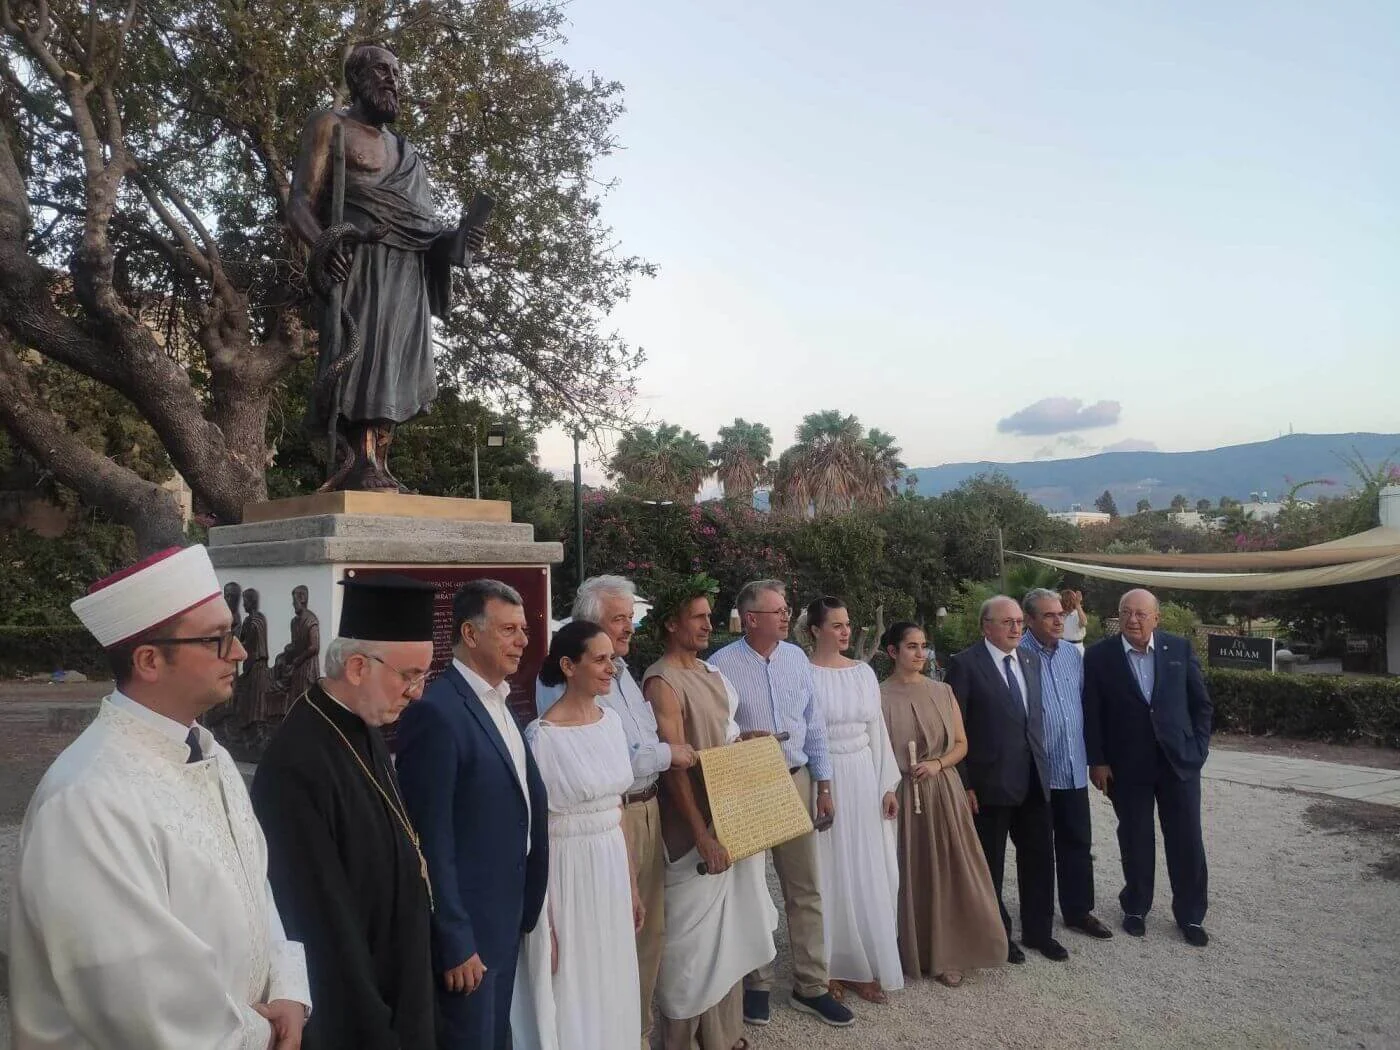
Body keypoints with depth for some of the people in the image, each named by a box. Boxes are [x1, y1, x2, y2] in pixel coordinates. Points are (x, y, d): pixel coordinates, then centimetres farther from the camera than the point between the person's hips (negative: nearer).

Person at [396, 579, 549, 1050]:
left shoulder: (500, 701, 8)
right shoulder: (436, 713, -21)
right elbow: (432, 841, -21)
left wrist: (527, 911, 11)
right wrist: (456, 943, -18)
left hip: (507, 917, 8)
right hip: (468, 927, -8)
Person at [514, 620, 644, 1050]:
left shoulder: (611, 720, 4)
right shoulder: (543, 736, -17)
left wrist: (631, 882, 15)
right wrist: (543, 917, -12)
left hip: (612, 869, 6)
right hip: (567, 874, -6)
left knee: (612, 994, 18)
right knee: (570, 998, 8)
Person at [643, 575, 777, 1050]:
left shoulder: (710, 672, 10)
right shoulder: (662, 681, -16)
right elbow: (674, 765, -20)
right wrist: (702, 834, -20)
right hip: (695, 827, -9)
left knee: (729, 931, 18)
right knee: (694, 939, 2)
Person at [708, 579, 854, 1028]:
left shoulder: (796, 658, 2)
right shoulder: (722, 665, -14)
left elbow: (814, 726, 7)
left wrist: (823, 787, 6)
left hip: (796, 782, 4)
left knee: (805, 890, 11)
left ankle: (811, 986, 25)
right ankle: (757, 984, 29)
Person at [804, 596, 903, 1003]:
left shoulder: (864, 672, 7)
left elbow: (878, 730, 9)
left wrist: (889, 785, 6)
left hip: (864, 780, 5)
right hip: (822, 781, -5)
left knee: (871, 873, 10)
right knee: (830, 874, 5)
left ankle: (866, 962, 25)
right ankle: (833, 966, 19)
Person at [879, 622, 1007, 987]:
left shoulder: (943, 692, 5)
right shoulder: (880, 696, -5)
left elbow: (961, 744, 9)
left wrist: (937, 763, -9)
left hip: (943, 793, 3)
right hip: (901, 796, -3)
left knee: (948, 871, 4)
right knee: (909, 874, 5)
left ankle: (946, 954, 18)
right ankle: (913, 953, 20)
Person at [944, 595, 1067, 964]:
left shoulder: (1029, 662, 9)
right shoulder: (965, 664, -11)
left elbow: (1035, 717, 14)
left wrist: (1043, 766, 8)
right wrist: (964, 785, -14)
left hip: (1033, 781, 6)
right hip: (990, 782, -6)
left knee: (1039, 857, 13)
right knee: (990, 864, 10)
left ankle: (1038, 931, 31)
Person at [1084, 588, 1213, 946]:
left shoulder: (1180, 648, -1)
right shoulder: (1099, 656, -5)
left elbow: (1201, 703, 5)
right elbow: (1091, 713, -3)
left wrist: (1198, 748, -1)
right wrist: (1097, 761, -5)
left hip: (1179, 760, 1)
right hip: (1127, 766, -1)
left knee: (1187, 841, 6)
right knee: (1135, 840, 10)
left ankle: (1190, 915, 23)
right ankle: (1136, 908, 28)